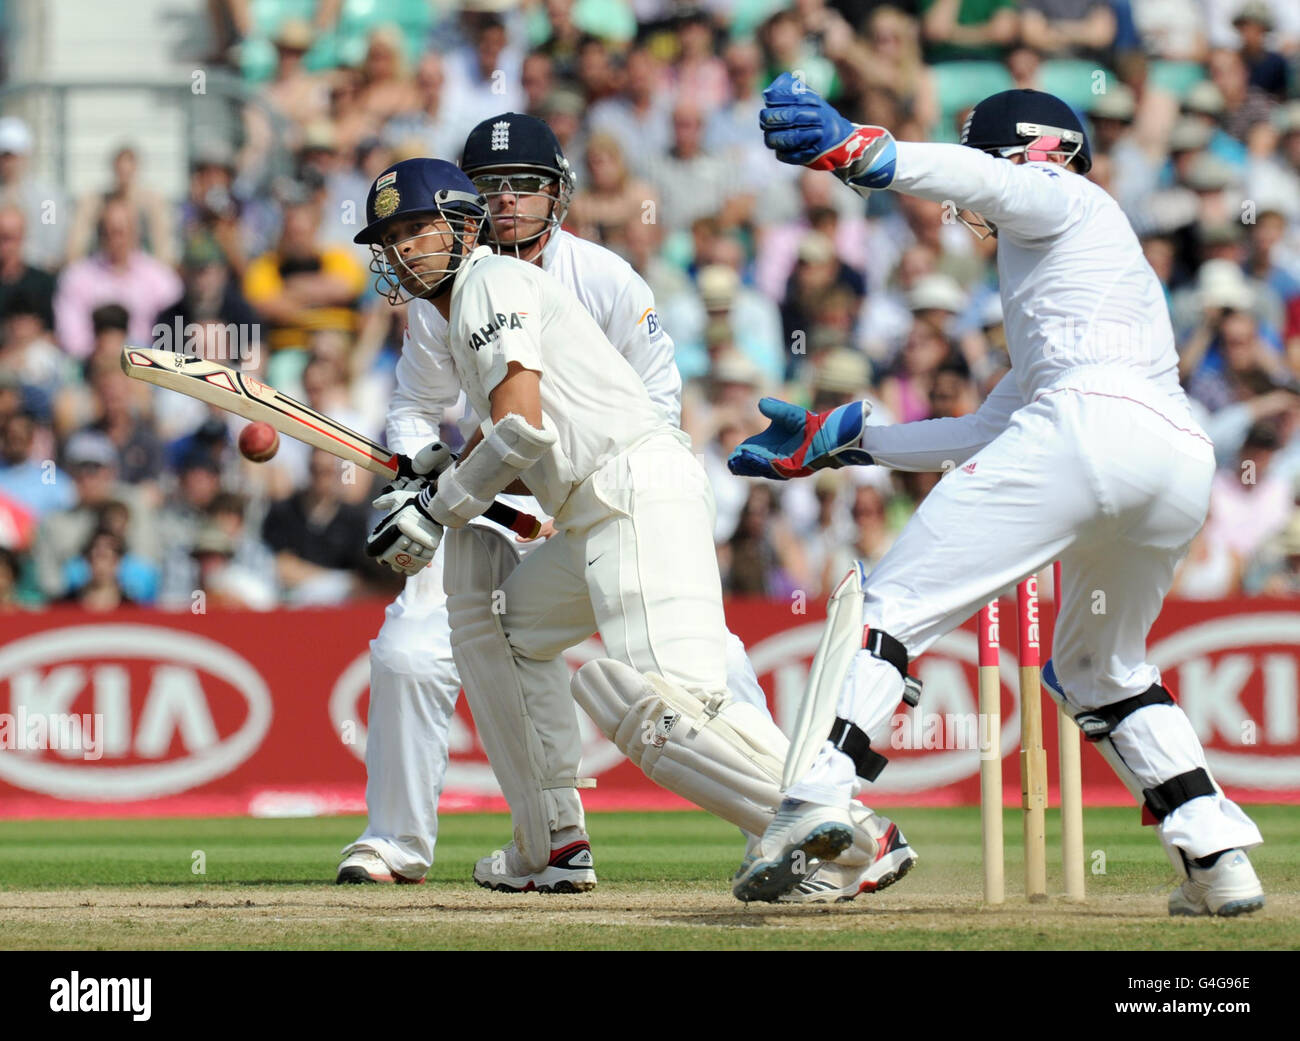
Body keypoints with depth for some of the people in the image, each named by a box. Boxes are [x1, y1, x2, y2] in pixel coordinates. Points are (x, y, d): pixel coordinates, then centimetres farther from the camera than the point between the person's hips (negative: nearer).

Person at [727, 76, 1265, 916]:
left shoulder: (1066, 202, 18)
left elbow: (986, 182, -8)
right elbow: (985, 432, 39)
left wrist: (853, 151, -24)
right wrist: (835, 442, 40)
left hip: (1088, 423, -9)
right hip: (1184, 462, 9)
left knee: (889, 604, -8)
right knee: (1101, 670, 28)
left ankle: (819, 794, -29)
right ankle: (1219, 860, 13)